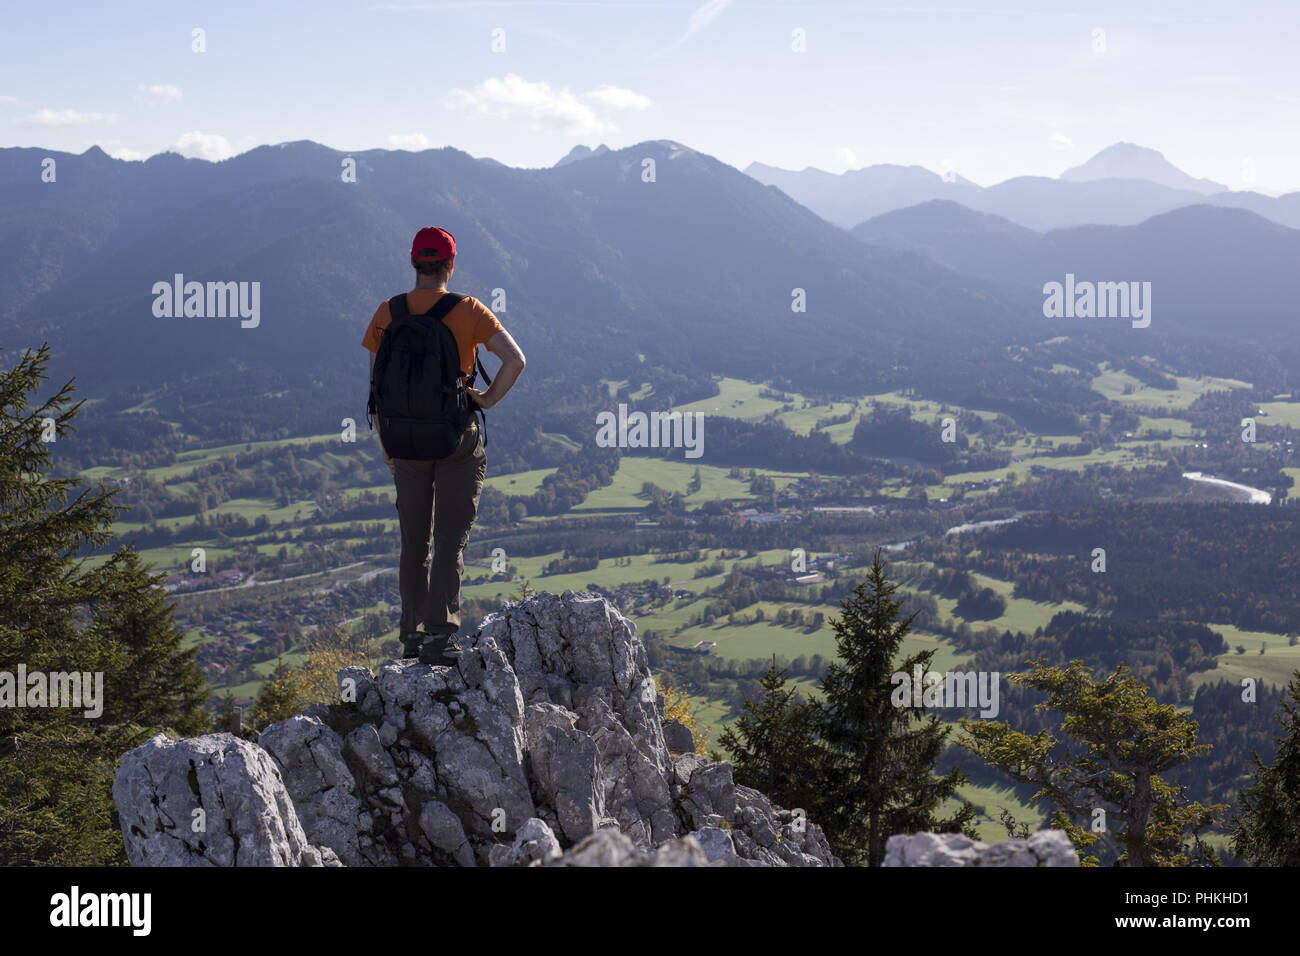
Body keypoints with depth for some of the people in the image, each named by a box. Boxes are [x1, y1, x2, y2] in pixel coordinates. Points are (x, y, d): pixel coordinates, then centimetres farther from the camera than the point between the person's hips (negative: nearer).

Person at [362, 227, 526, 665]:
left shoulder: (387, 315, 1)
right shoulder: (468, 311, -7)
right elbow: (515, 359, -18)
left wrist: (385, 444, 12)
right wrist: (489, 398, -4)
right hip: (458, 439, -3)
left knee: (414, 543, 15)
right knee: (450, 542, 0)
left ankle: (412, 635, 22)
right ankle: (439, 635, -10)